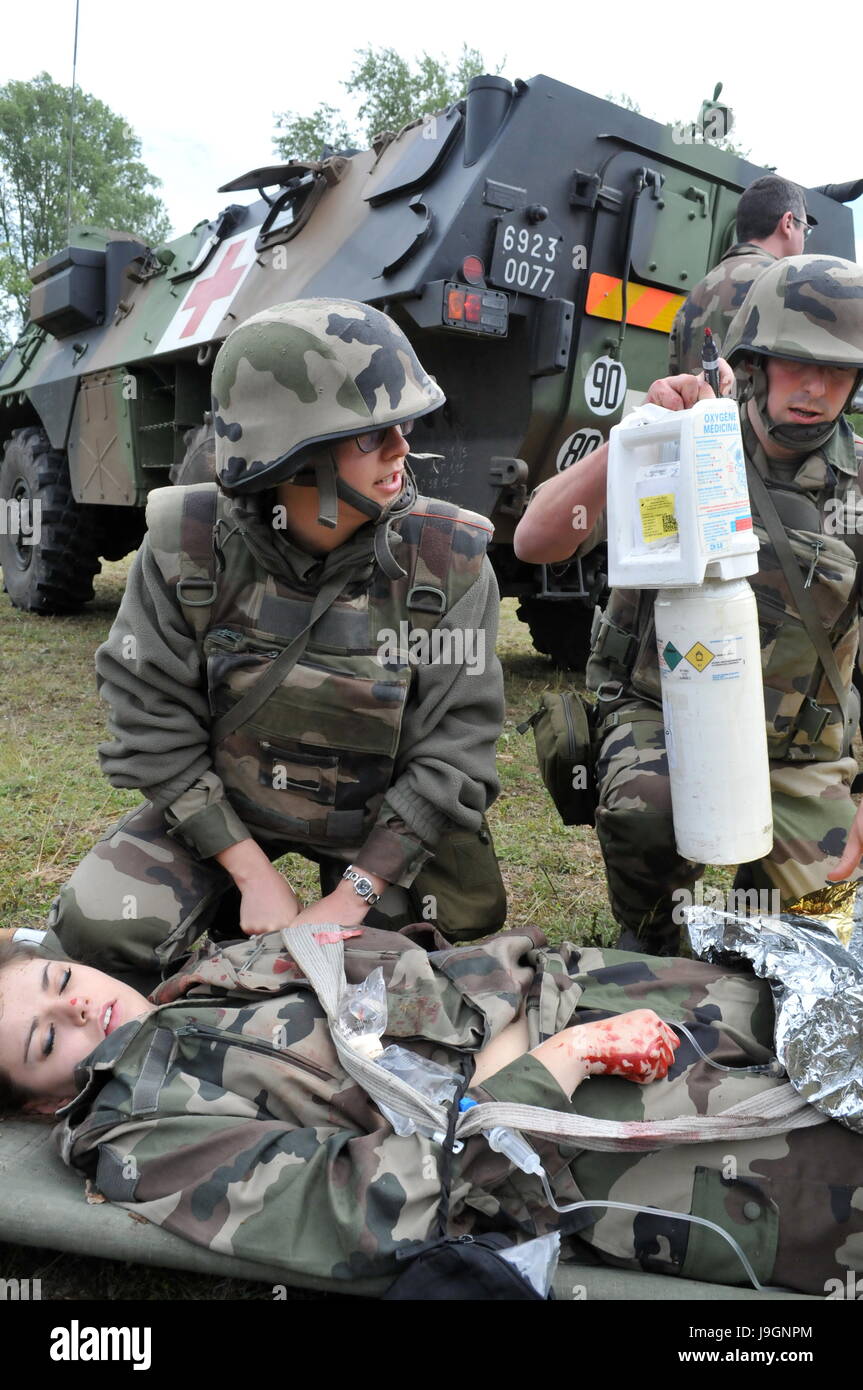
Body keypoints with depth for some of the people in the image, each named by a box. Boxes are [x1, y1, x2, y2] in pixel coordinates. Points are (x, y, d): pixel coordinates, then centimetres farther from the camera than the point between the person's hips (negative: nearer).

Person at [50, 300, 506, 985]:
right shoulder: (187, 547, -19)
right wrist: (254, 874, -16)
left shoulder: (450, 561, -20)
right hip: (224, 806, 0)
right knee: (104, 928, -16)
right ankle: (226, 902, 15)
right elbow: (155, 730, -13)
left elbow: (451, 752, -17)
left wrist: (349, 900, -21)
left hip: (381, 819, 0)